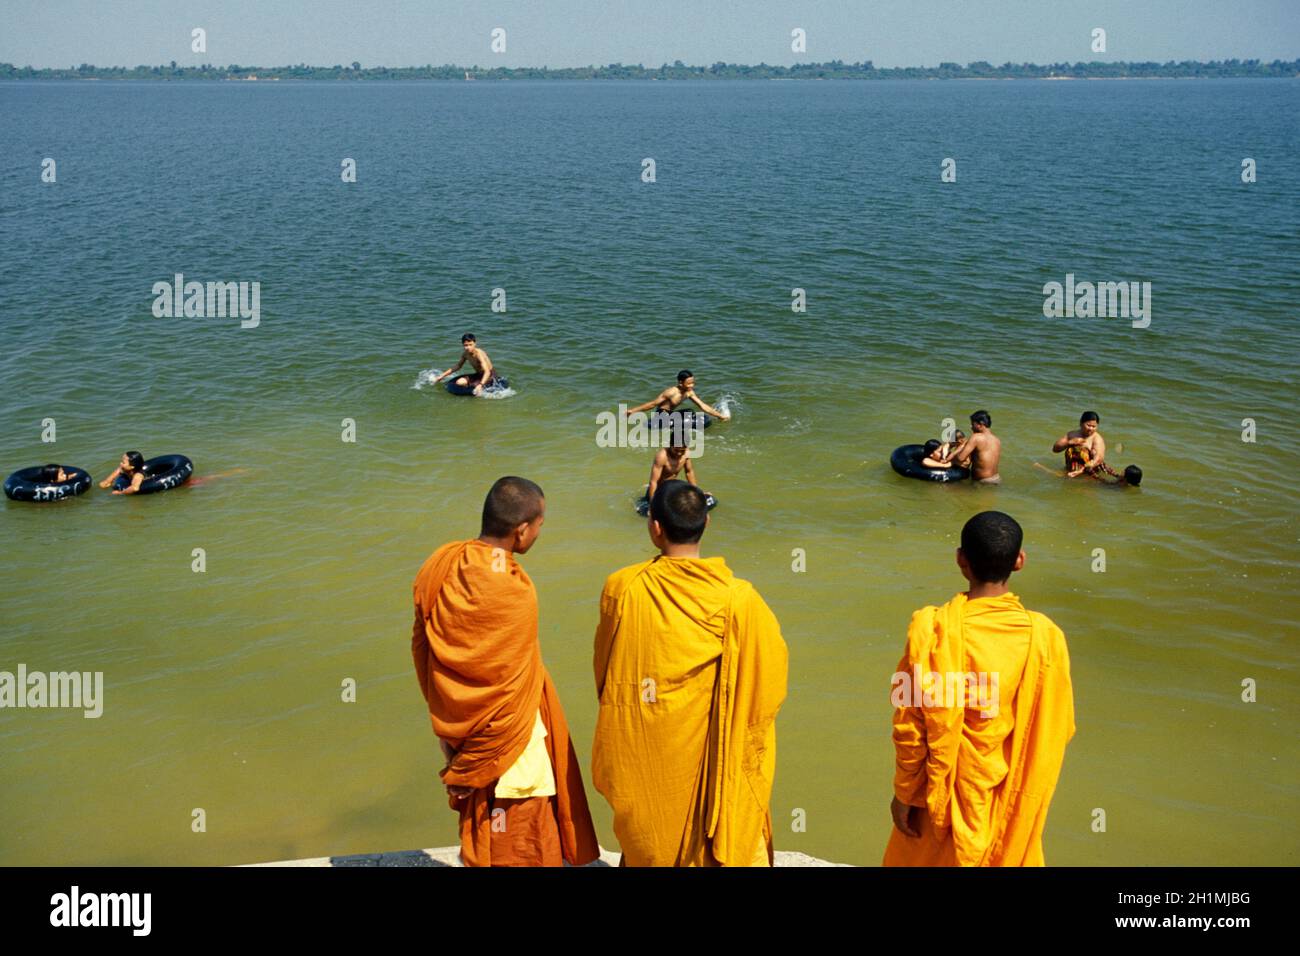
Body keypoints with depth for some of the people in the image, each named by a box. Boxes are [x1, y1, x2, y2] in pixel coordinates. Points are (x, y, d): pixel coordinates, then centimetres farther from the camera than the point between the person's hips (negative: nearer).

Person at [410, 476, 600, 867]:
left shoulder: (439, 566, -7)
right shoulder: (514, 593, -27)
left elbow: (420, 647, 5)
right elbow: (506, 695, -22)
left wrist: (447, 727, 16)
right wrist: (466, 773, -10)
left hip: (456, 725, 7)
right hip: (505, 738, -7)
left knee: (480, 832, 24)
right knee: (519, 850, 11)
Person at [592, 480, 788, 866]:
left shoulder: (623, 588, -15)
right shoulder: (737, 597, -19)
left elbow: (605, 667, 0)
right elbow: (768, 677, -10)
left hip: (644, 751, 2)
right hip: (714, 752, -1)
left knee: (649, 840, 21)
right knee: (724, 841, 16)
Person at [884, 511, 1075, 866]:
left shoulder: (932, 628, -21)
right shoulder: (1045, 635, -16)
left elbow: (910, 726, -15)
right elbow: (1058, 727, -6)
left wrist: (905, 793, -1)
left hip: (945, 794, -1)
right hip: (1014, 801, 2)